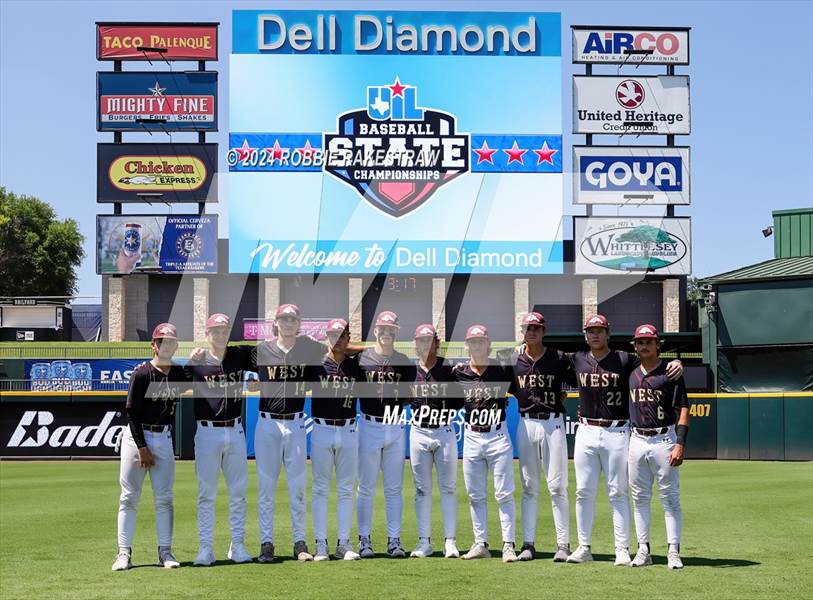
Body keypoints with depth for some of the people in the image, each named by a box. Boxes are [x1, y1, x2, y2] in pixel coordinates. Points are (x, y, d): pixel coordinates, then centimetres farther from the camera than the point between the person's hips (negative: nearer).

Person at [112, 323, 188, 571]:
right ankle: (124, 552, 3)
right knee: (129, 497, -1)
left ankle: (165, 551, 10)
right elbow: (132, 412, -9)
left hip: (164, 439, 4)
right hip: (136, 436, -4)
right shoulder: (142, 373, -9)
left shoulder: (179, 373, 7)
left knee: (164, 498, 5)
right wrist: (142, 447, -13)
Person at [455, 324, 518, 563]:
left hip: (498, 438, -3)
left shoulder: (501, 370, -2)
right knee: (475, 495, 9)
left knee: (504, 494, -2)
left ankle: (508, 545, 2)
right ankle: (480, 544, 17)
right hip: (471, 438, 3)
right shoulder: (458, 372, 3)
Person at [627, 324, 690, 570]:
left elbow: (683, 410, -9)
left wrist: (680, 445, -18)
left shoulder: (670, 373, -5)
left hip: (663, 440, -5)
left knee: (670, 498, -2)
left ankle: (673, 551, 1)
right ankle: (643, 550, 13)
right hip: (636, 440, 5)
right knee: (639, 498, 7)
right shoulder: (632, 374, 11)